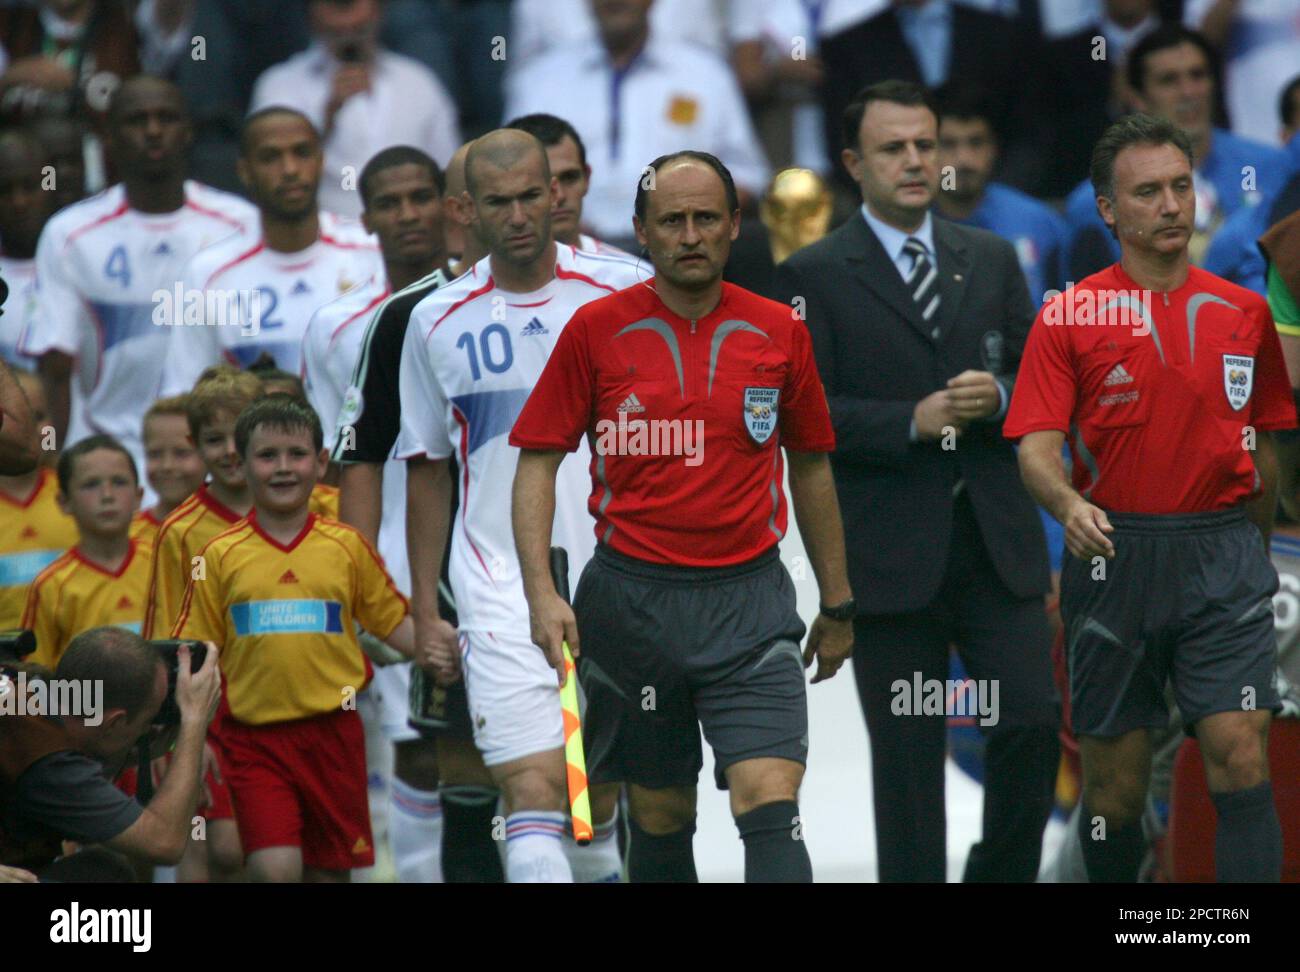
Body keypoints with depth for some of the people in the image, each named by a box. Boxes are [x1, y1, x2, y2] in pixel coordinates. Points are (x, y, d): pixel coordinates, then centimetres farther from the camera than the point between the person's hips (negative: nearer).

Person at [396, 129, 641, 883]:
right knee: (535, 788, -14)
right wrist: (425, 609, 10)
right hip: (500, 589, -1)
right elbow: (428, 472, 13)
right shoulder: (438, 323, 5)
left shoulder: (625, 295, 0)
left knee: (603, 795, 8)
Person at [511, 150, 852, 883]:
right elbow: (538, 460, 2)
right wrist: (542, 592, -10)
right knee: (660, 816, 9)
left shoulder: (778, 333, 5)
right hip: (631, 597, 0)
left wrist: (838, 603, 17)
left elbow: (810, 468, 15)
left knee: (770, 803, -15)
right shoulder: (597, 329, 0)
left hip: (750, 603, 0)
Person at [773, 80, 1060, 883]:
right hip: (893, 557, -3)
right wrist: (914, 421, -18)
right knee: (907, 758, 2)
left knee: (1033, 726, -3)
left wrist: (997, 397, -10)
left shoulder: (993, 260, 13)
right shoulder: (815, 276, -1)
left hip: (997, 543, 3)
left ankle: (1003, 874, 16)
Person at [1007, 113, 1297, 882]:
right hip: (1113, 551, -1)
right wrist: (1068, 505, -27)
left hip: (1222, 553, 1)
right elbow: (1038, 447, -7)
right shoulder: (1070, 318, 1)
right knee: (1115, 782, 4)